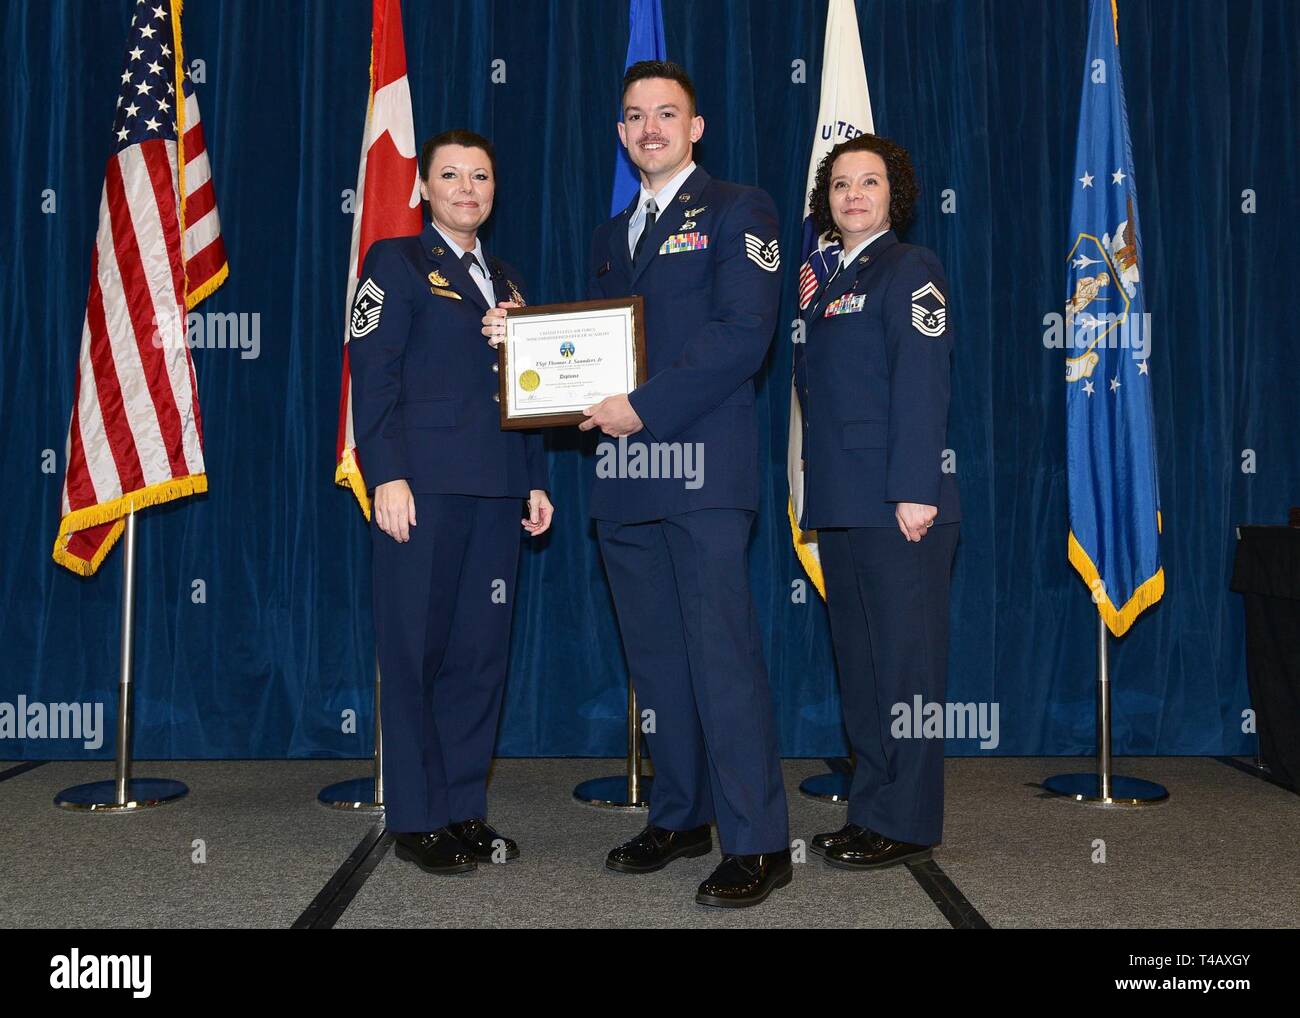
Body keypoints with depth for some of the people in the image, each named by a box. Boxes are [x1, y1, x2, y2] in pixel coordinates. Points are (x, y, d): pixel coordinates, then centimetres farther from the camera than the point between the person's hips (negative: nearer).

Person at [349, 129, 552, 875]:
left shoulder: (506, 278, 20)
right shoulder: (397, 263, 3)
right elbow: (373, 376, -6)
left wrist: (536, 480, 11)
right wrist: (388, 476, -16)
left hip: (496, 491, 6)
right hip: (424, 485, -5)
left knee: (482, 648, 6)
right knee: (417, 648, 1)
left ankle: (467, 810, 17)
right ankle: (418, 820, 11)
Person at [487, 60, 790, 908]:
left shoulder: (737, 211, 2)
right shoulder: (611, 235, 24)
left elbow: (744, 332, -12)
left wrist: (644, 406, -16)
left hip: (701, 466, -7)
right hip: (625, 476, 7)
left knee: (722, 652, -9)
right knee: (656, 655, 11)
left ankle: (758, 844, -1)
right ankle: (681, 816, 23)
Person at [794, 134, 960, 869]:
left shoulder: (908, 270, -4)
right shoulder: (834, 284, 19)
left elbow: (922, 385, -13)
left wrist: (914, 490, -20)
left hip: (898, 506, -8)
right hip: (842, 505, 8)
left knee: (905, 661, -2)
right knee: (859, 663, 12)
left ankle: (908, 823, 7)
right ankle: (873, 809, 21)